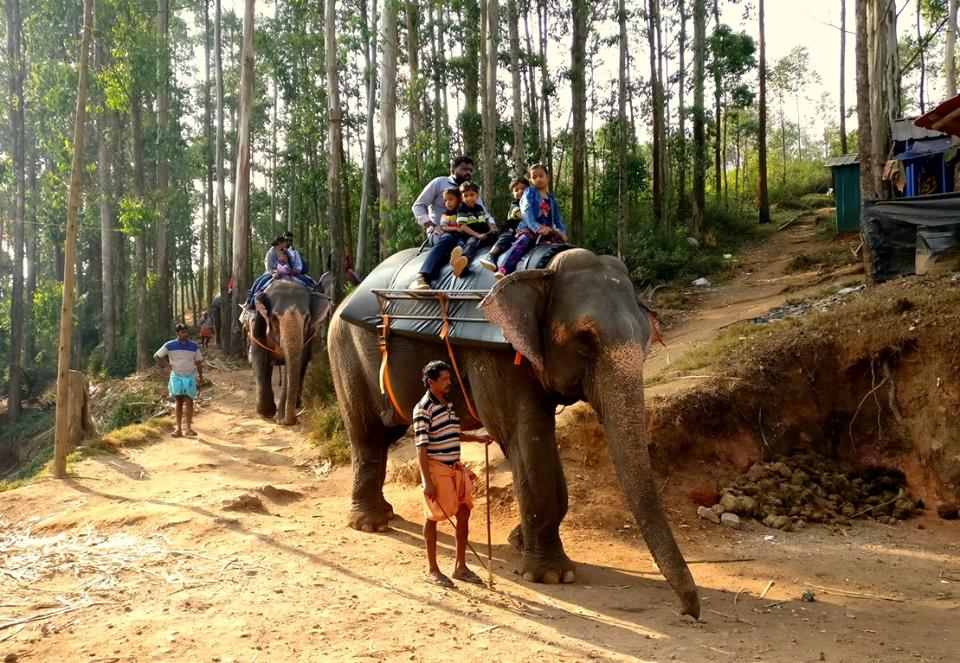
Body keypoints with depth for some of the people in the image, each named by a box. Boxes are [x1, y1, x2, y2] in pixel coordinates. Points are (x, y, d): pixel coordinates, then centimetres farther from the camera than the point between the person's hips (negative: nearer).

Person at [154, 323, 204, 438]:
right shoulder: (170, 345, -5)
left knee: (189, 402, -4)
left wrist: (200, 377, 4)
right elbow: (157, 356, 6)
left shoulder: (194, 346, -1)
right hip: (176, 377, 0)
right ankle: (178, 428, 8)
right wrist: (165, 365, -3)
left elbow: (198, 362, 6)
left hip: (190, 377, 0)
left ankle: (189, 428, 0)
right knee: (179, 402, 3)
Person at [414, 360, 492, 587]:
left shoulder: (448, 404, 11)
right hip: (436, 468, -8)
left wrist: (477, 438, 13)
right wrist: (427, 481, -21)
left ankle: (460, 566, 22)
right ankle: (432, 570, 16)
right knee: (432, 517, 4)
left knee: (464, 513, 10)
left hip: (455, 468, 8)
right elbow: (422, 447, -17)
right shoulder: (423, 409, -14)